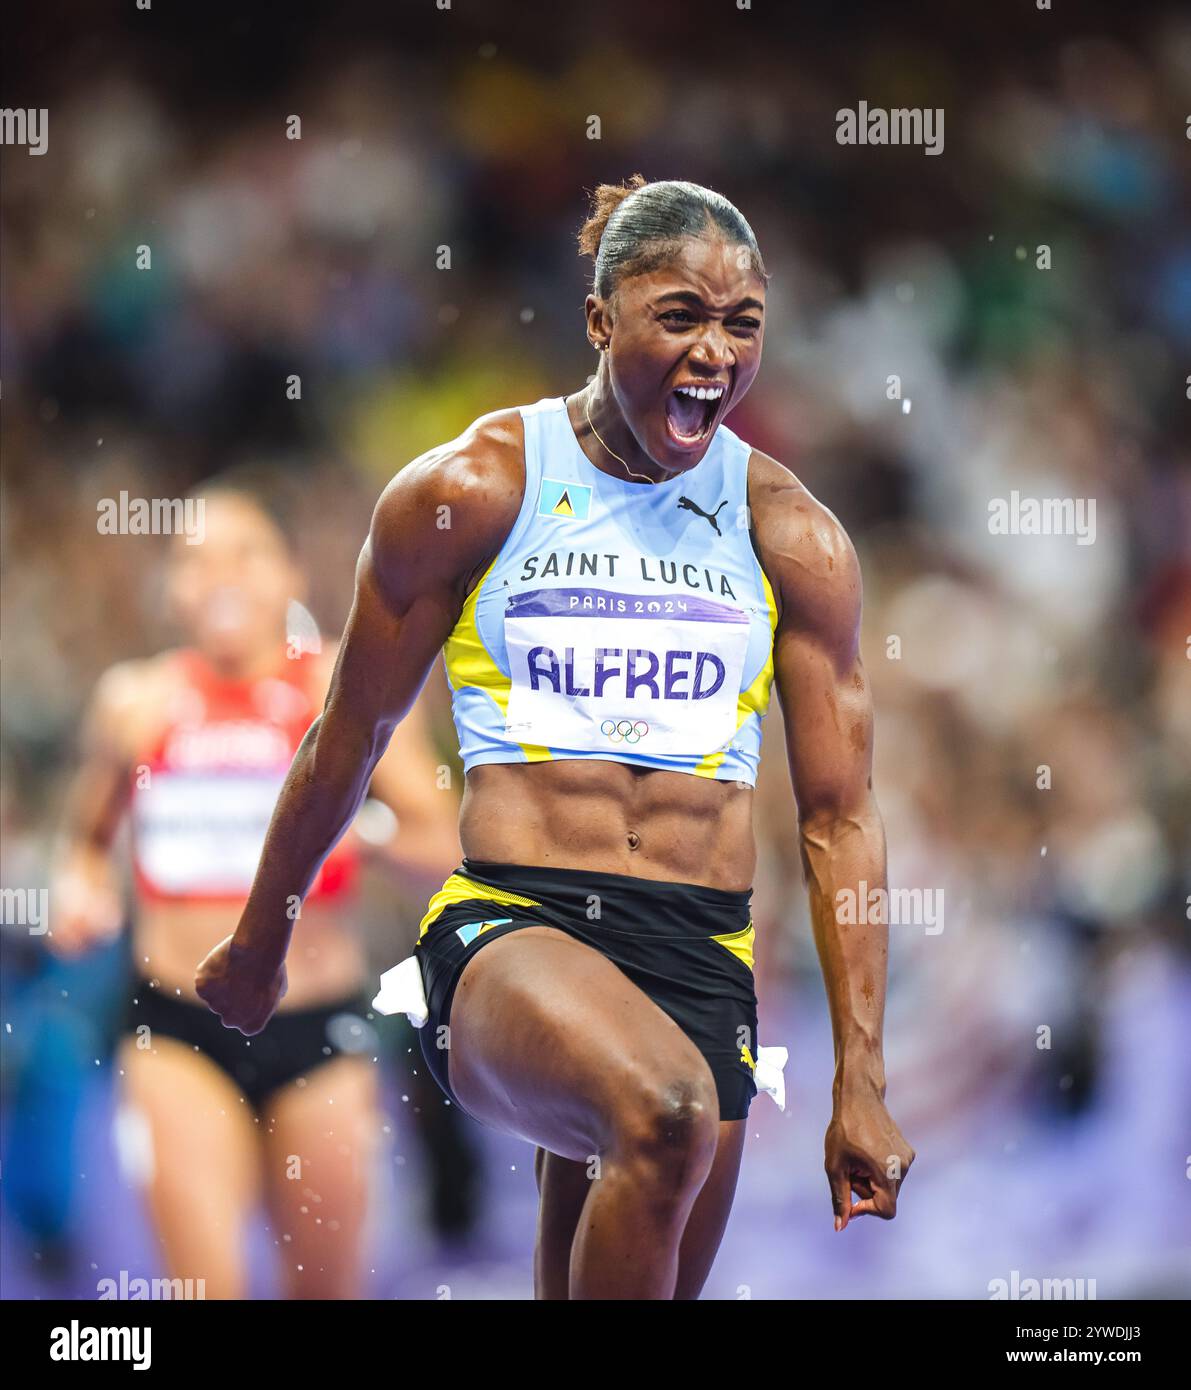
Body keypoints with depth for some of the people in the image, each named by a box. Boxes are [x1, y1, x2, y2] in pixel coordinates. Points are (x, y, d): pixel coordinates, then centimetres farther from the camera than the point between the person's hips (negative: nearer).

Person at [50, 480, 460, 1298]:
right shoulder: (136, 703, 3)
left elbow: (445, 846, -5)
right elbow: (89, 834, 21)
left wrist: (359, 826, -23)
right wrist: (82, 888, -1)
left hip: (317, 1027, 0)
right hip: (177, 1030, 0)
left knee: (326, 1288, 10)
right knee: (208, 1284, -16)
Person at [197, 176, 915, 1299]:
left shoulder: (792, 540, 8)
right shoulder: (468, 494, 1)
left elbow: (837, 815, 10)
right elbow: (348, 741, 12)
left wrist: (859, 1089, 6)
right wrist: (256, 946, 21)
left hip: (704, 952, 4)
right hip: (509, 926, -4)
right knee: (666, 1112, -35)